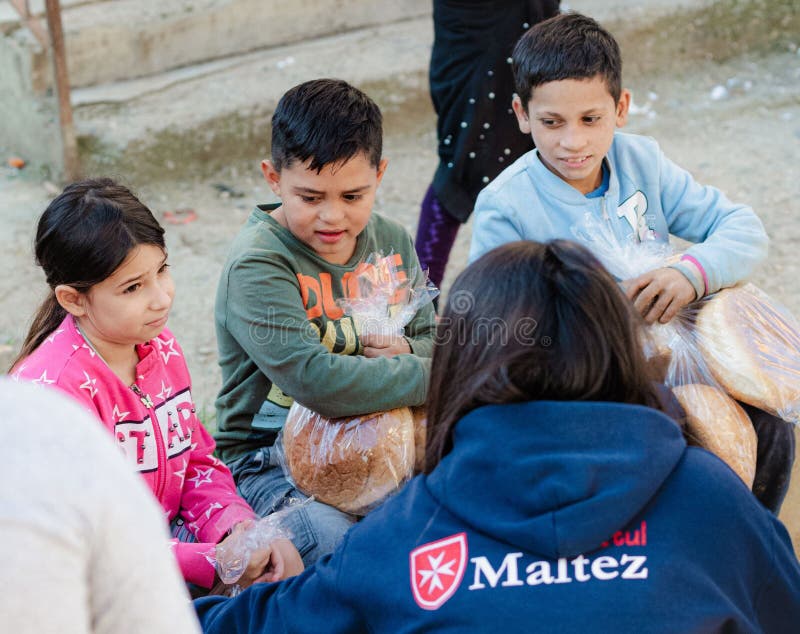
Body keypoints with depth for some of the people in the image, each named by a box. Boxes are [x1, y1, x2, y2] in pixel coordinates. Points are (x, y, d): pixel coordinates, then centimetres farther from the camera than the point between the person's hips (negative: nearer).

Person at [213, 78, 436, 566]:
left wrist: (409, 353, -11)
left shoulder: (392, 242, 6)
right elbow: (317, 380, -32)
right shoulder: (258, 265, -18)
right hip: (271, 464, -6)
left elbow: (434, 338, 14)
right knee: (339, 543, -35)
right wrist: (432, 377, -26)